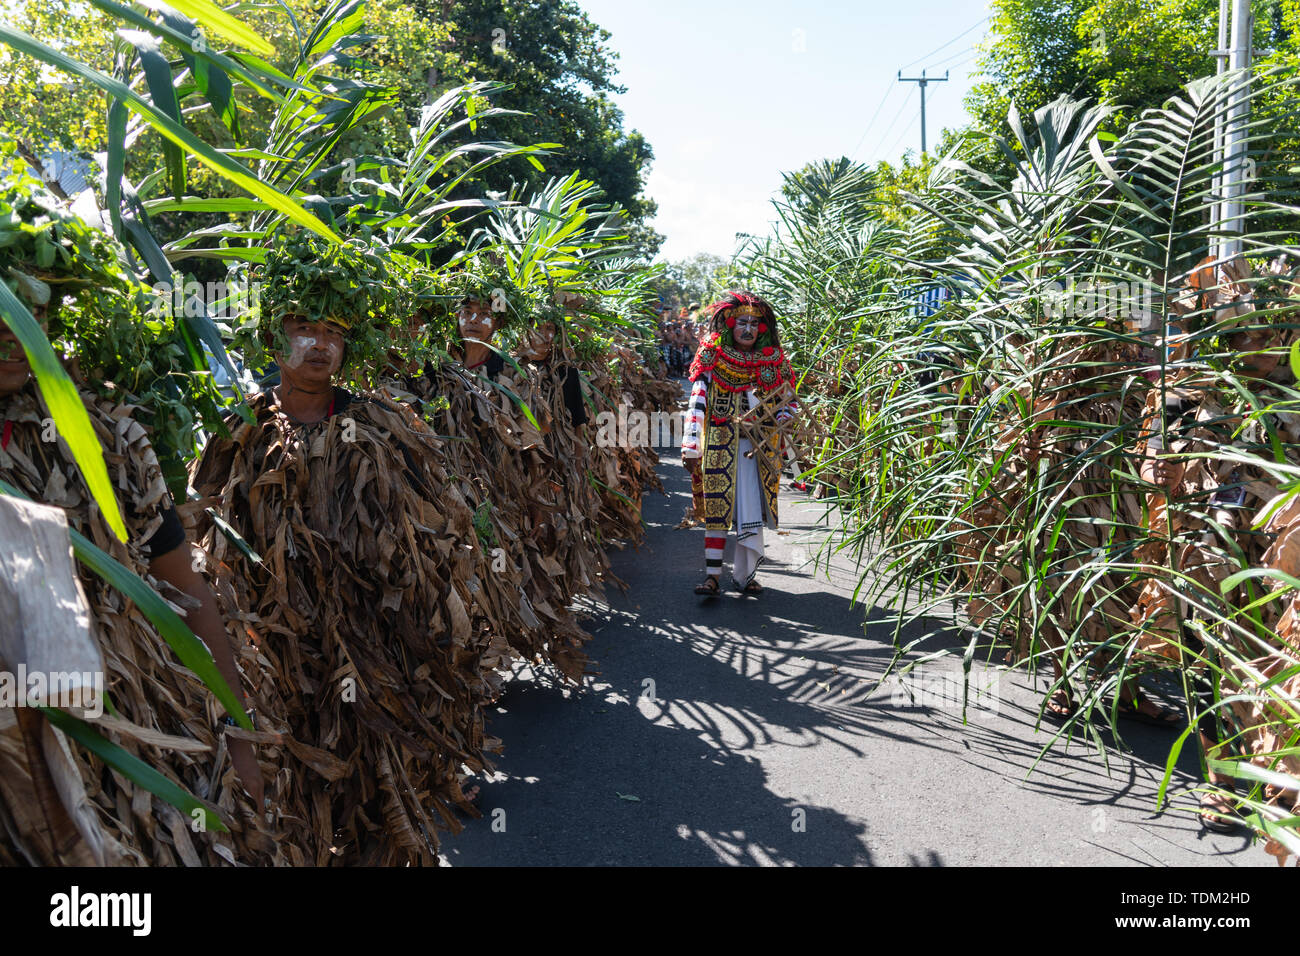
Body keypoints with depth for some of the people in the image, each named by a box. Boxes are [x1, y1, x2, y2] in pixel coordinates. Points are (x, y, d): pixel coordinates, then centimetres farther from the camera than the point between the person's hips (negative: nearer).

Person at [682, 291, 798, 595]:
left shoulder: (772, 362, 7)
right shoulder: (713, 358, 2)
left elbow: (791, 401, 11)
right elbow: (696, 403, -3)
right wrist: (691, 447, -9)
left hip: (758, 448, 2)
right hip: (719, 447, -1)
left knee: (752, 510, 1)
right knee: (717, 508, -3)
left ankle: (745, 574, 12)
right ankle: (713, 576, 0)